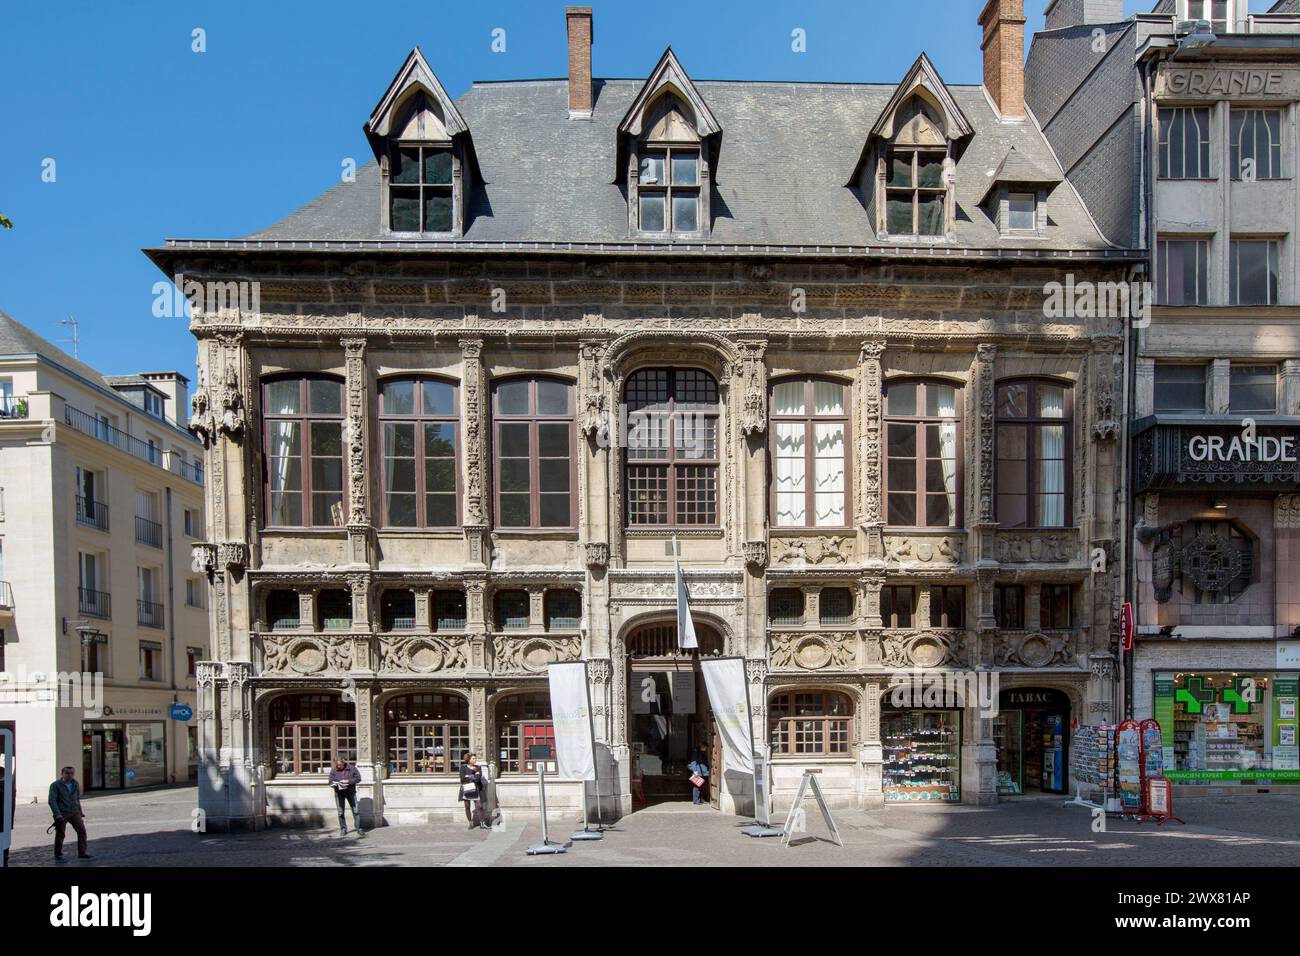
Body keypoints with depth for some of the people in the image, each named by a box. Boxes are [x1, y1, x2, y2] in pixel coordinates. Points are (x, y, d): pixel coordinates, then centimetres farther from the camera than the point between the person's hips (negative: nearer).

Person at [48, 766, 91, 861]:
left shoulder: (75, 784, 11)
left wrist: (80, 813, 21)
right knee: (60, 834, 1)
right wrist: (57, 815, -21)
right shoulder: (55, 785, -4)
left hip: (74, 812, 4)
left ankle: (82, 853, 0)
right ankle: (58, 856, 17)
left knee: (82, 830, -6)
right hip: (62, 813, -4)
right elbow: (52, 801, -11)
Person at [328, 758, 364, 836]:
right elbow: (330, 782, 0)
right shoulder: (333, 771, 1)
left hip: (351, 792, -1)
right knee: (340, 812, 4)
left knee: (355, 811, -3)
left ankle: (359, 829, 2)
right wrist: (336, 784, -23)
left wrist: (348, 781, -18)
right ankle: (343, 829, 17)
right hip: (339, 794, 1)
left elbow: (358, 778, -4)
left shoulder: (352, 769, -3)